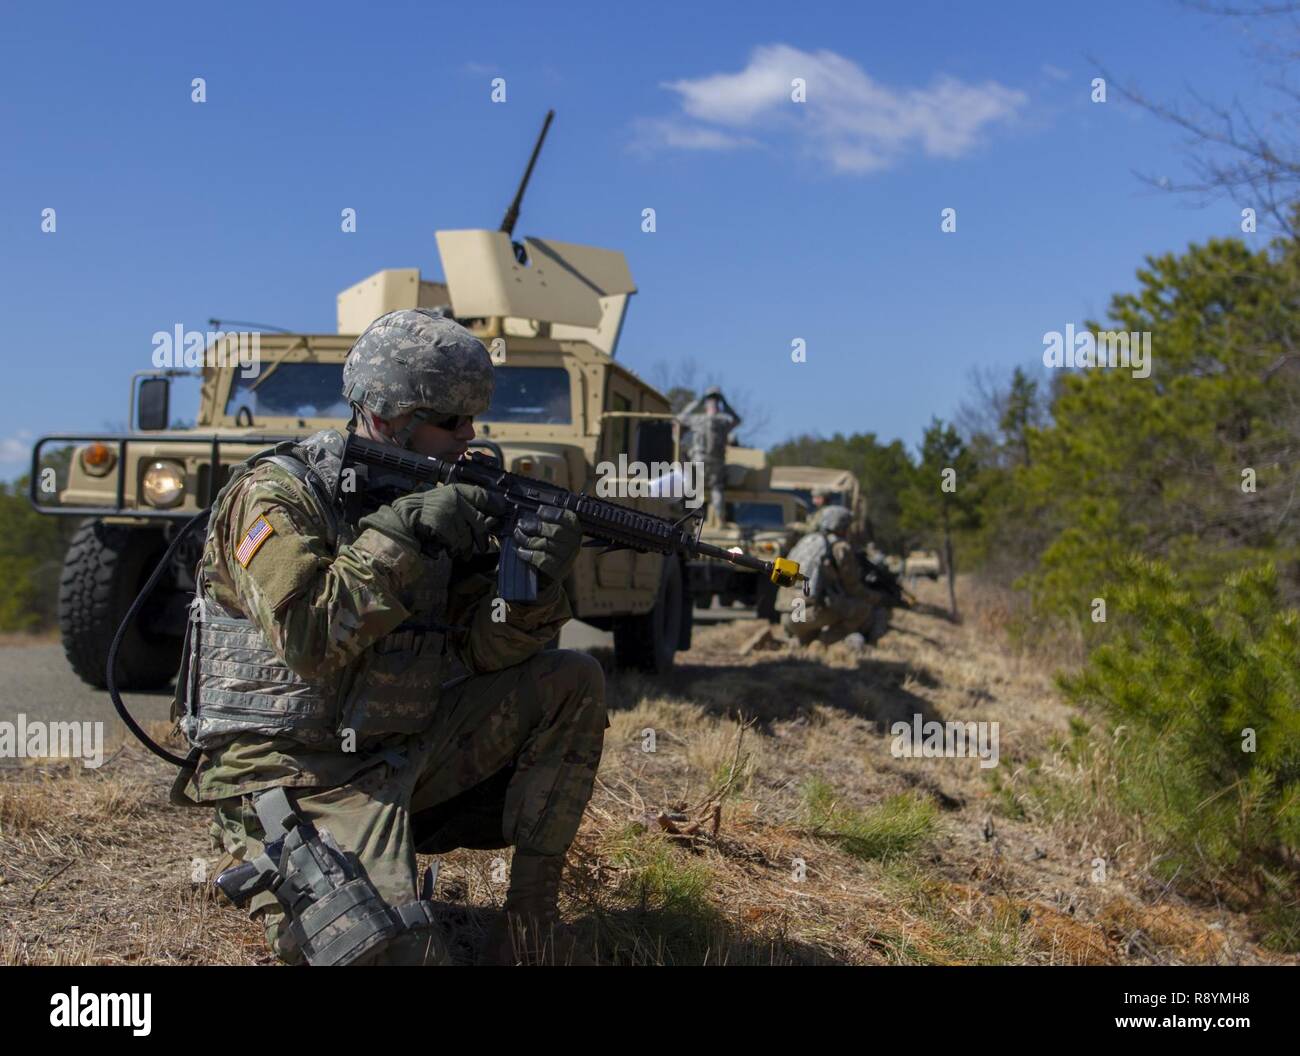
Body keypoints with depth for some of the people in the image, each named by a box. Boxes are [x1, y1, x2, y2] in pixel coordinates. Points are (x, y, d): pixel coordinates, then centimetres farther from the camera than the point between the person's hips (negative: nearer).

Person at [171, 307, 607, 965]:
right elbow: (307, 640, -27)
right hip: (294, 774, -7)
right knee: (402, 953, -25)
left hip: (404, 751, 7)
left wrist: (538, 581, -16)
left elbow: (478, 651, 4)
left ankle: (529, 917, 0)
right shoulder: (276, 493, -12)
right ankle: (271, 874, 6)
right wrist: (402, 534, -23)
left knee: (572, 684, -4)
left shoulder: (431, 498, 9)